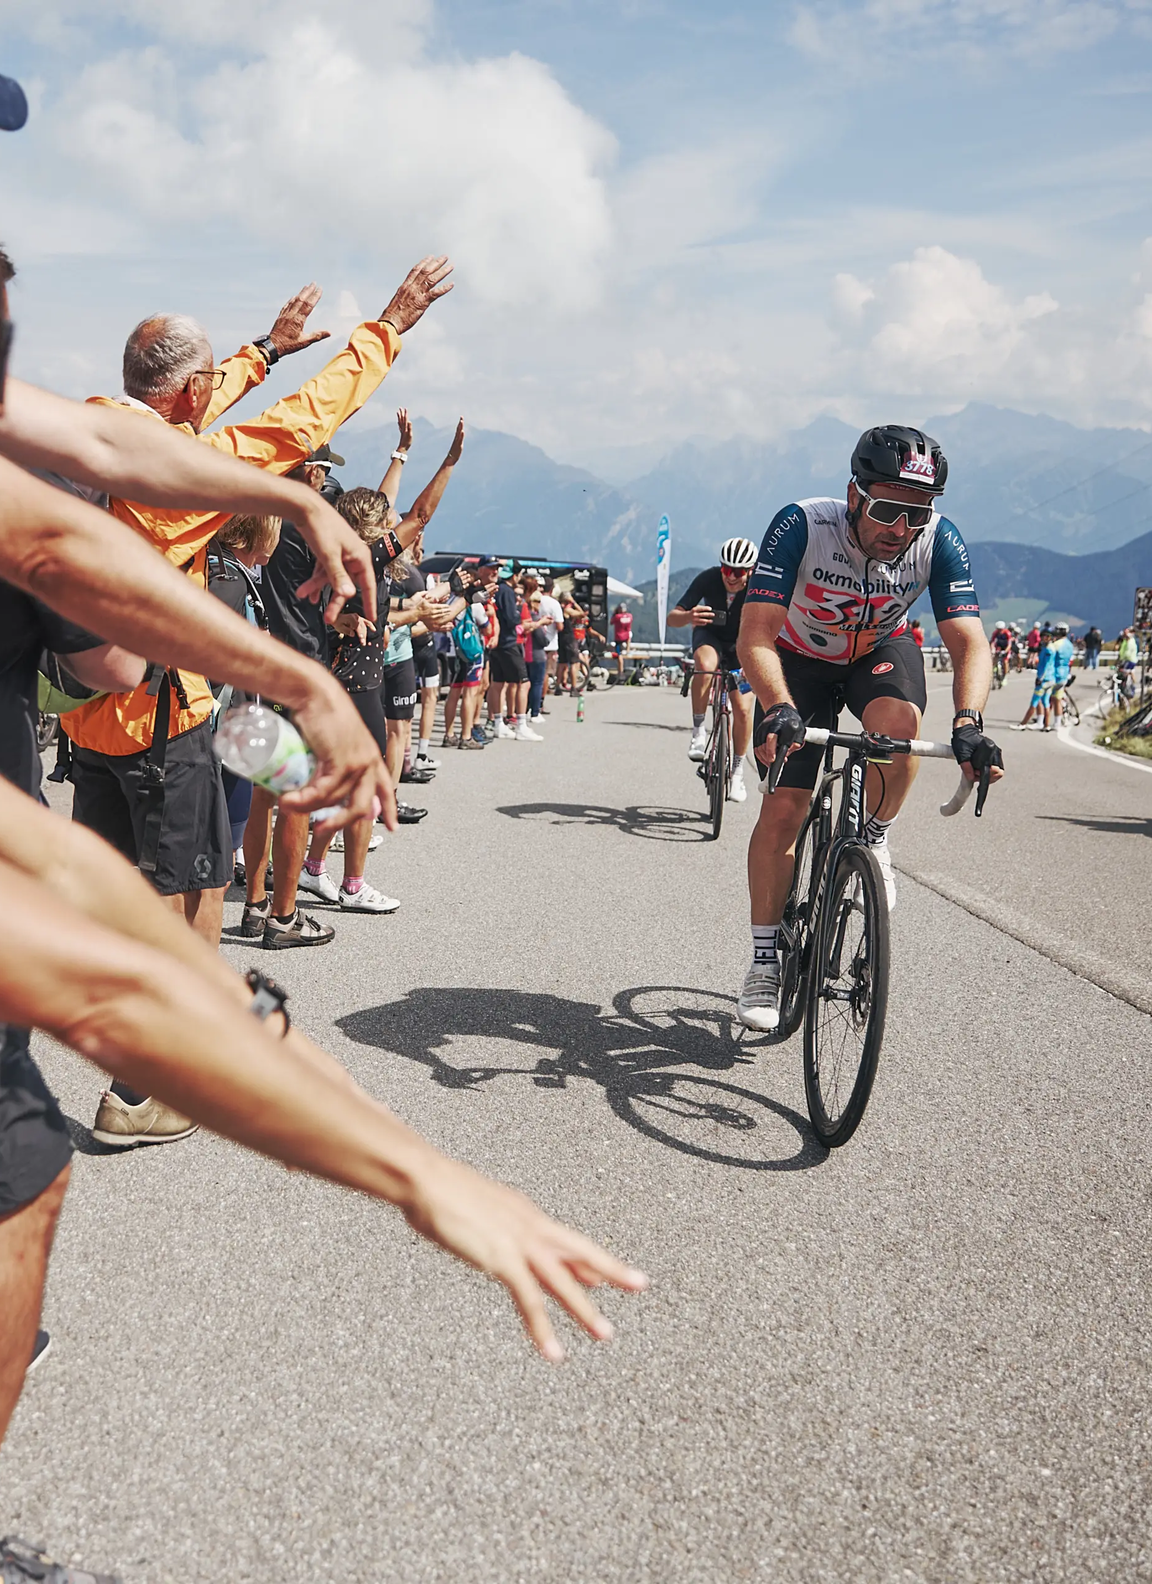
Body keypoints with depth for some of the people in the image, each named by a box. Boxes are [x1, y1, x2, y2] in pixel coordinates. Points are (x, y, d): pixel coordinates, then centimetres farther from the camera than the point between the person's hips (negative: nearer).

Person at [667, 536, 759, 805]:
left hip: (740, 644, 0)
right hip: (709, 635, 0)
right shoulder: (708, 578, -26)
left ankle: (737, 770, 9)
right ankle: (699, 729, -20)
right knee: (705, 664, -37)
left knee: (743, 708, -10)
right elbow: (672, 618, -27)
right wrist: (688, 617, -51)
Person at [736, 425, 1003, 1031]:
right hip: (800, 658, -1)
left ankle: (872, 839, -4)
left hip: (881, 650, 1)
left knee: (899, 722, -35)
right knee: (782, 812, -9)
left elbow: (969, 644, -29)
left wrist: (967, 723, -48)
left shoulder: (939, 541, -26)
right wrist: (780, 709, -55)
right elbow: (754, 638, -37)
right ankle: (765, 962, 6)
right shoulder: (802, 526, -33)